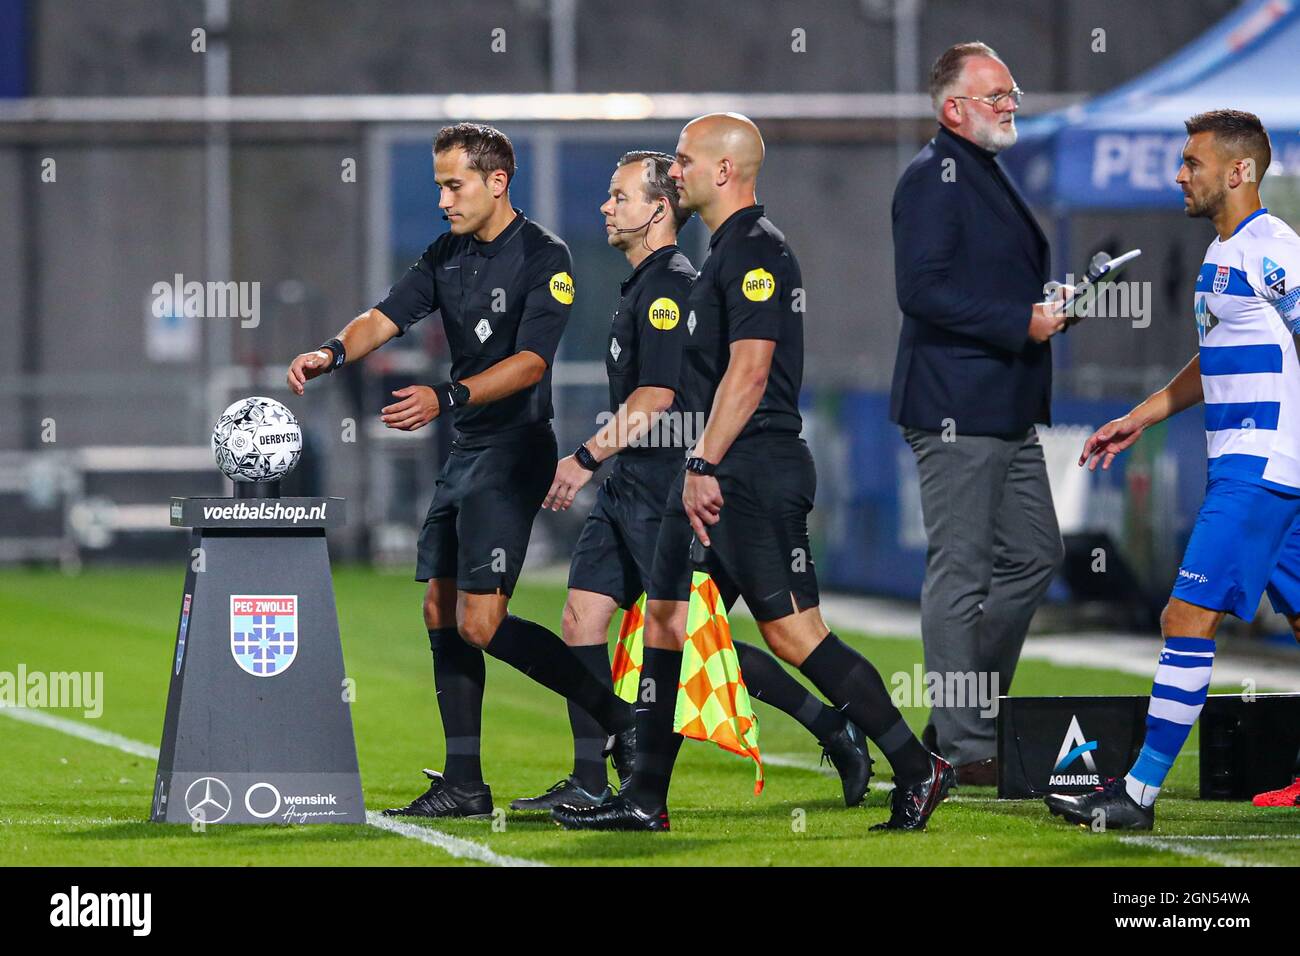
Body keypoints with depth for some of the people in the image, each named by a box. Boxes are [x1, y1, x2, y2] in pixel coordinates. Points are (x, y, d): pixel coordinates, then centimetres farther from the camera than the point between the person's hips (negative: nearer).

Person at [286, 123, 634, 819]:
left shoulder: (543, 257, -11)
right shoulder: (448, 254, 12)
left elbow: (529, 362, -20)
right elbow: (386, 317, 5)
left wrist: (446, 397, -31)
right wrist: (333, 352, -16)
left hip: (515, 448, -9)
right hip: (467, 448, 9)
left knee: (480, 624, -14)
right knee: (442, 610, 7)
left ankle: (618, 718, -2)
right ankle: (463, 786, 11)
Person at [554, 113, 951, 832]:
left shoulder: (755, 252, -14)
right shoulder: (730, 250, 19)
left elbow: (750, 371, -22)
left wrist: (704, 464, -24)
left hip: (754, 474, -11)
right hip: (717, 474, 11)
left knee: (795, 634, -9)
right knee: (664, 621, 9)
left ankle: (917, 771, -3)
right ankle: (643, 800, 12)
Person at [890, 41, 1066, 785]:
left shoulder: (988, 175, 20)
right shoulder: (934, 176, -11)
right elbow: (924, 289, -21)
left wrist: (1055, 305, 10)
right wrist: (1023, 322, -20)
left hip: (1009, 410, 10)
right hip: (955, 409, -10)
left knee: (1035, 555, 12)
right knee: (961, 574, -5)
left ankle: (963, 715, 21)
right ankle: (966, 747, -1)